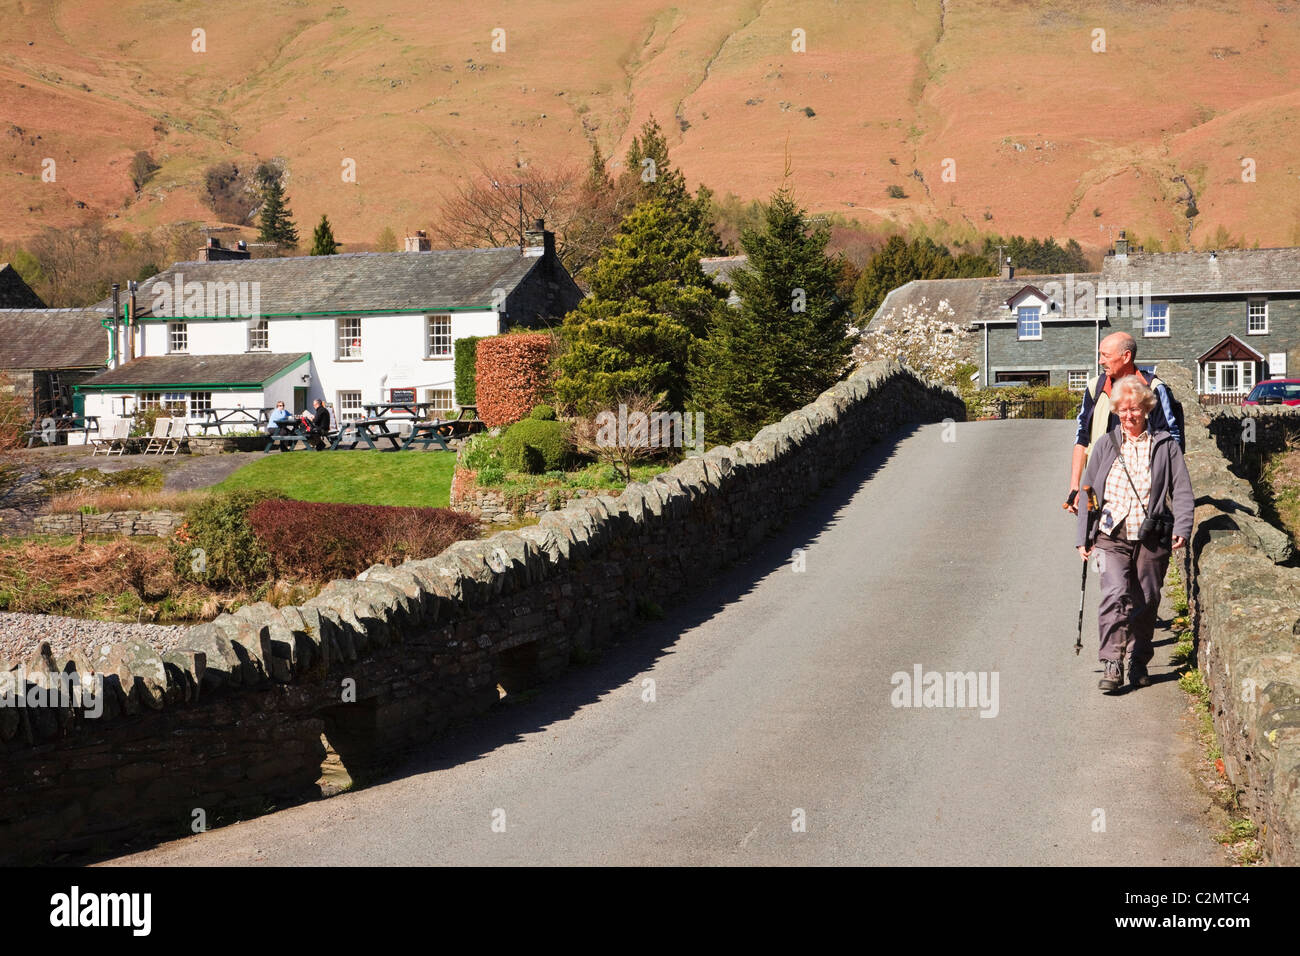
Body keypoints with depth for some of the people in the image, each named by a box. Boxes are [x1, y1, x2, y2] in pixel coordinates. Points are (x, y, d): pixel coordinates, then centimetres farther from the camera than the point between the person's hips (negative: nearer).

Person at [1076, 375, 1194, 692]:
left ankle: (1139, 663, 22)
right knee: (1115, 594, -16)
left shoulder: (1166, 446, 6)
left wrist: (1182, 527, -10)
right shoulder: (1106, 445, 10)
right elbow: (1087, 491, 13)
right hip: (1112, 537, 0)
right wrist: (1083, 536, 10)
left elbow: (1182, 491, 5)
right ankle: (1111, 665, -17)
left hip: (1152, 538, 0)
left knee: (1146, 601, 6)